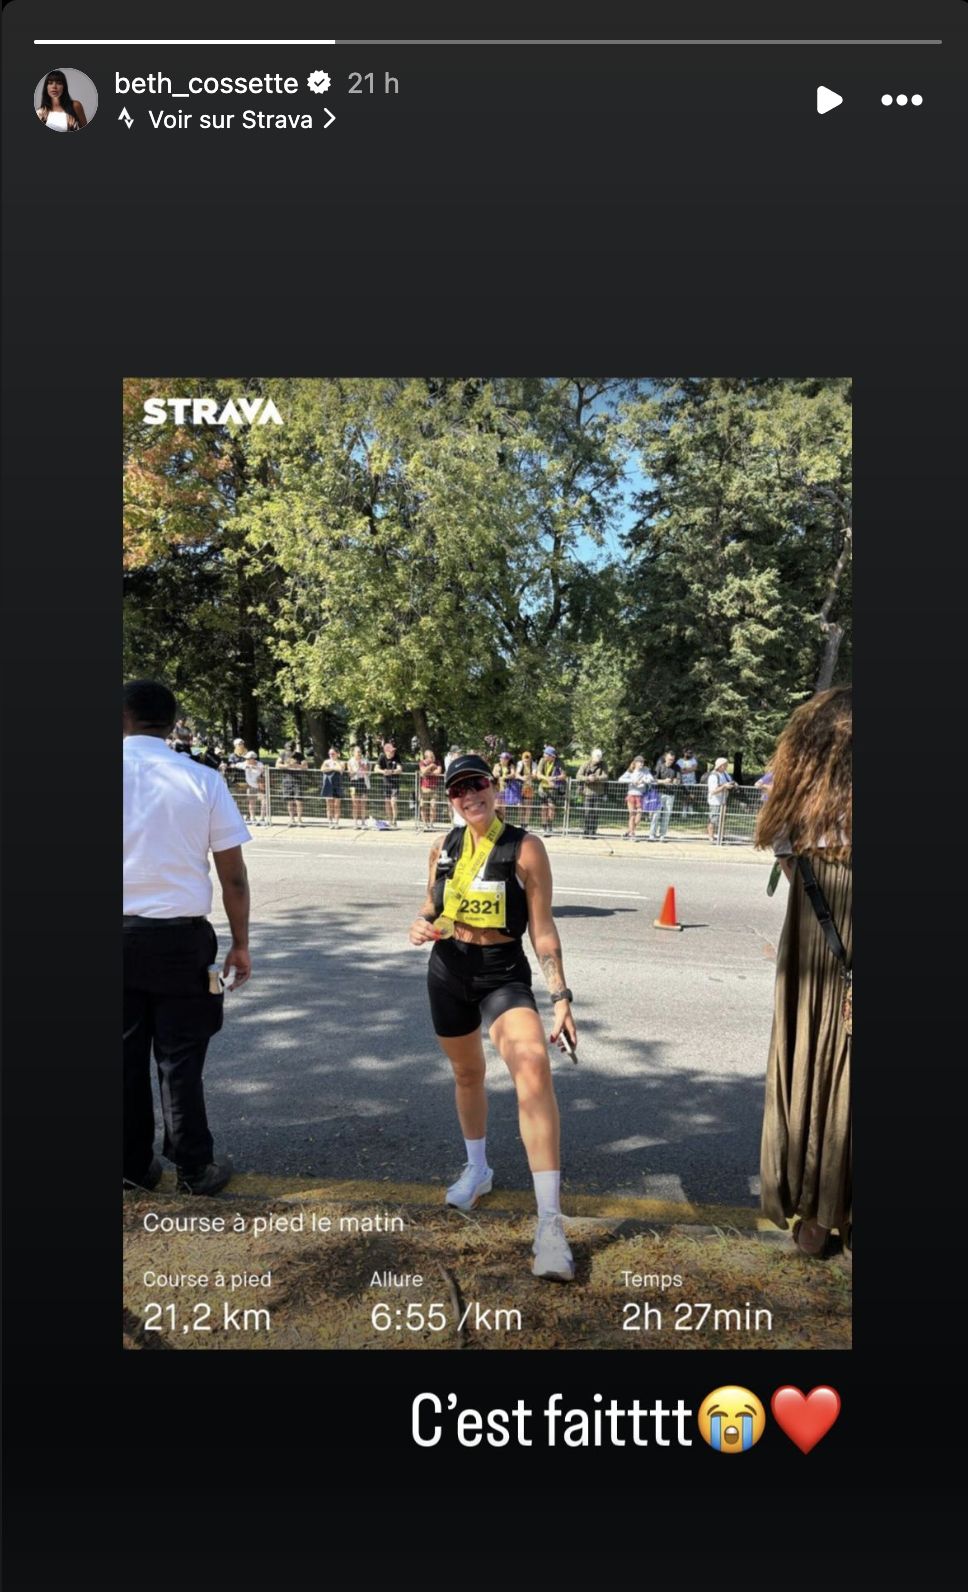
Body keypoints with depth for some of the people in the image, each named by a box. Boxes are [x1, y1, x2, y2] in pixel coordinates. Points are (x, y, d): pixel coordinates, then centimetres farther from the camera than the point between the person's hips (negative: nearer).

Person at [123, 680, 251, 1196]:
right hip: (180, 938, -1)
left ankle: (135, 1166, 27)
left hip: (124, 935, 1)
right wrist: (240, 944, 6)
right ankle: (196, 1169, 21)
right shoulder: (203, 780, -6)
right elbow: (233, 876, -5)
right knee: (180, 1058, 10)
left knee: (127, 1055, 14)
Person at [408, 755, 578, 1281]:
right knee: (467, 1072, 20)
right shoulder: (444, 847, 4)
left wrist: (561, 997, -13)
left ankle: (550, 1223, -26)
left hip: (504, 973, -5)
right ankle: (477, 1170, 49)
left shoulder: (524, 848, -10)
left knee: (533, 1065, -28)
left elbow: (542, 929, -9)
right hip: (448, 969, 5)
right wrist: (420, 924, -6)